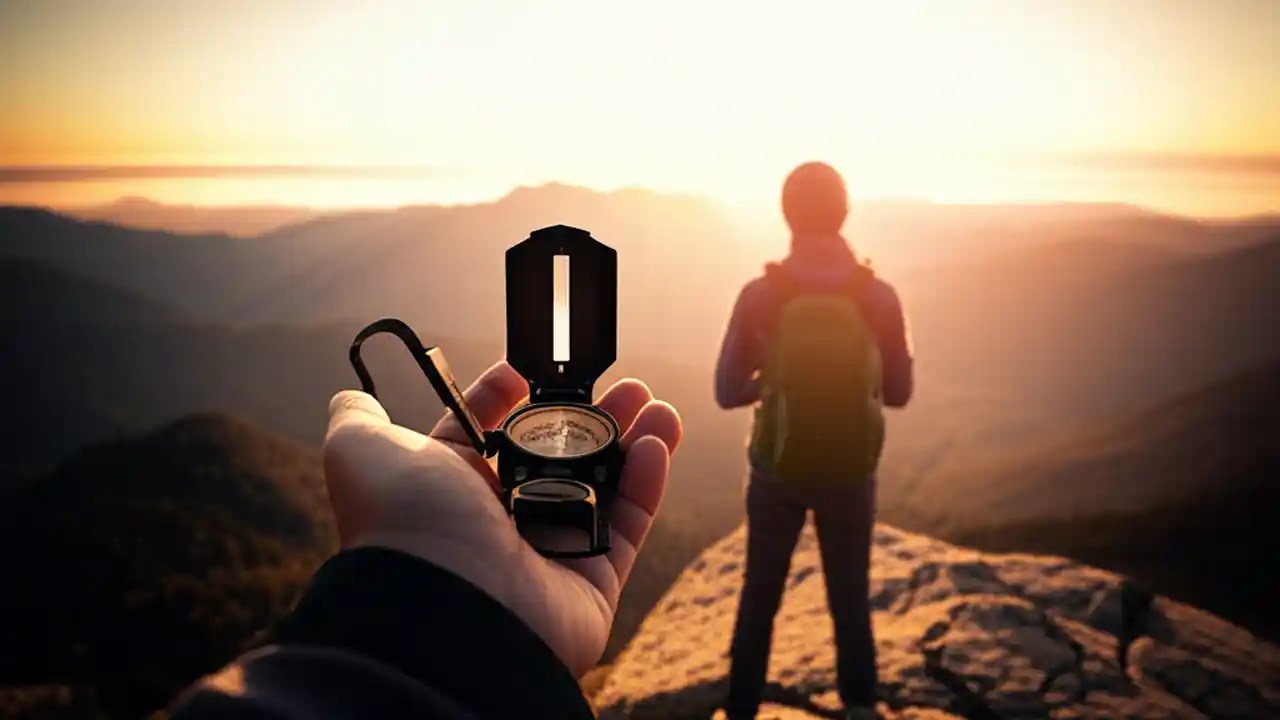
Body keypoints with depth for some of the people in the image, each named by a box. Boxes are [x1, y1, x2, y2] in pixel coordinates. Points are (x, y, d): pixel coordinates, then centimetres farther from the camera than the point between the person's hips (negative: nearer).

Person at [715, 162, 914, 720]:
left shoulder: (759, 296, -15)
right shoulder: (880, 297, -12)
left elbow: (727, 392, -9)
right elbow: (898, 393, -1)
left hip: (778, 468, -1)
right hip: (850, 472, 1)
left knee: (760, 596, 16)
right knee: (850, 597, 20)